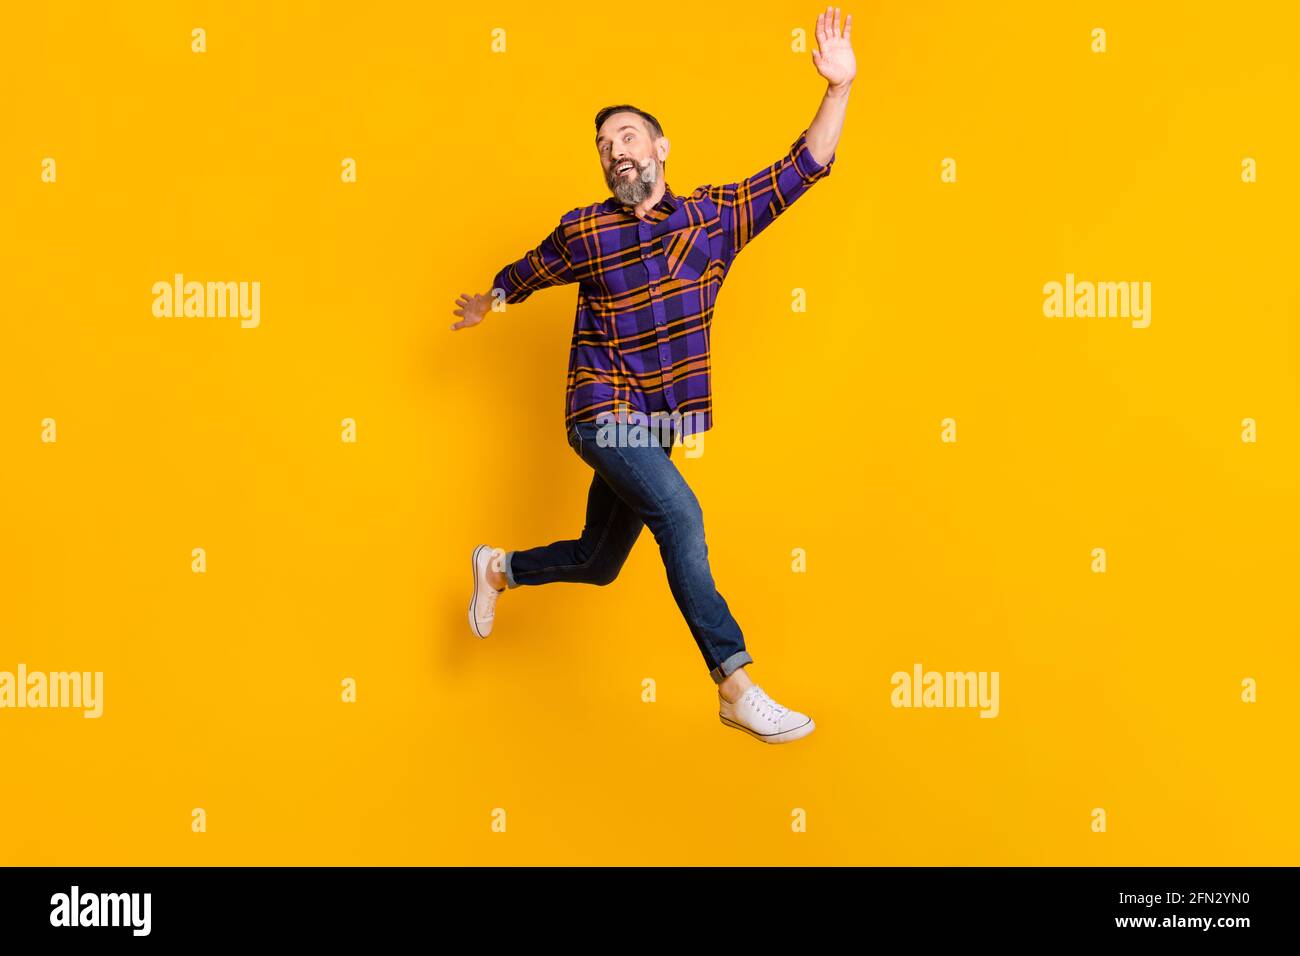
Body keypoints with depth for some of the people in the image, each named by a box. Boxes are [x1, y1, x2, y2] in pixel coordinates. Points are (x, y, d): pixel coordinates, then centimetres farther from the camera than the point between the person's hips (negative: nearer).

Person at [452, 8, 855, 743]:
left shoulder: (716, 216, 2)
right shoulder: (584, 233, -3)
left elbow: (803, 169, -3)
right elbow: (526, 274, 17)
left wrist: (839, 86, -14)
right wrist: (488, 305, 33)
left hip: (658, 425, 5)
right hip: (604, 414, -4)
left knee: (598, 563, 15)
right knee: (679, 514, -26)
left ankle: (499, 569, 44)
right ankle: (737, 688, -22)